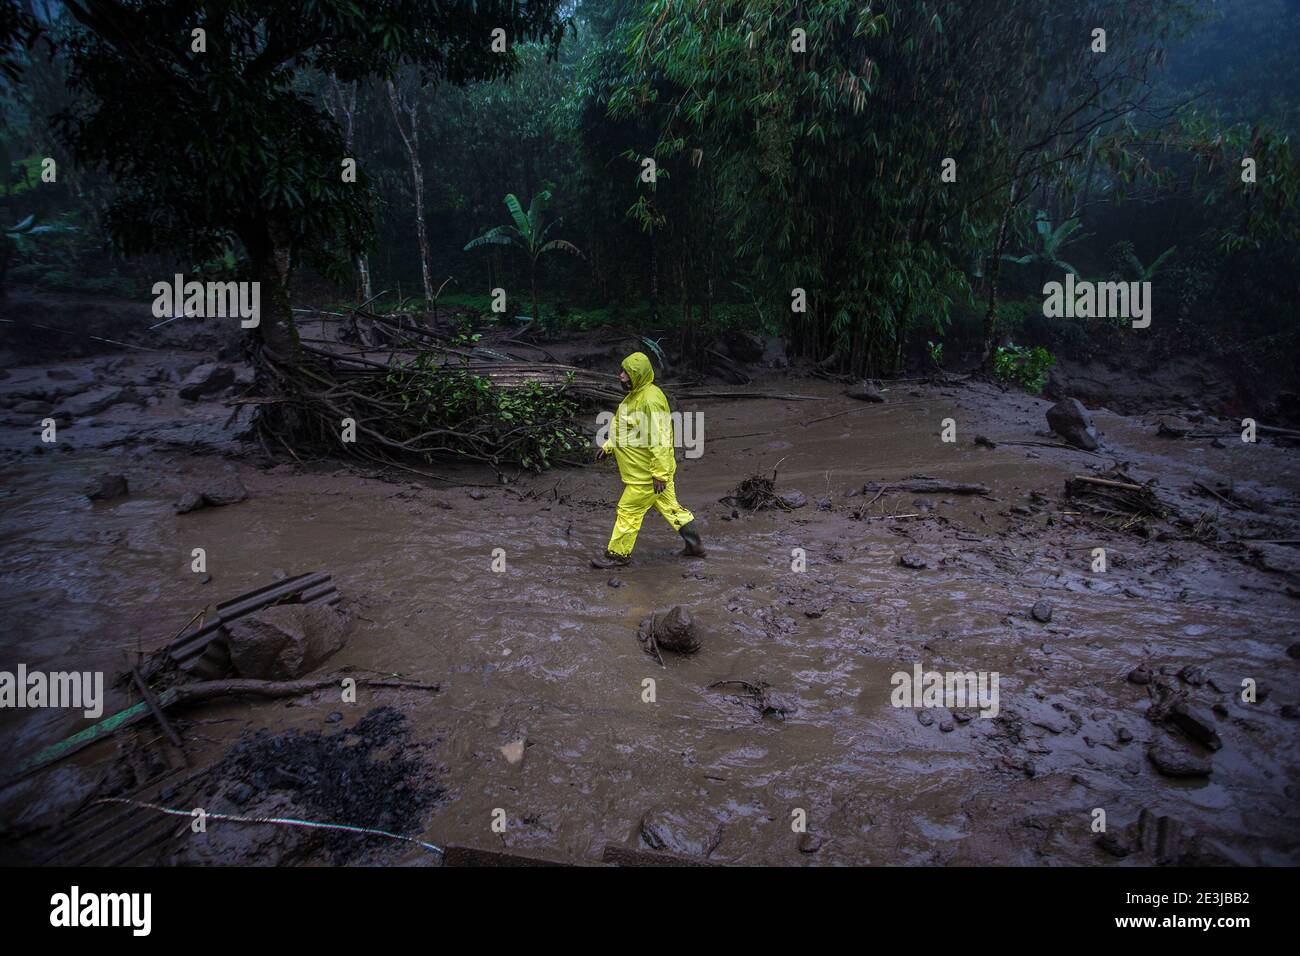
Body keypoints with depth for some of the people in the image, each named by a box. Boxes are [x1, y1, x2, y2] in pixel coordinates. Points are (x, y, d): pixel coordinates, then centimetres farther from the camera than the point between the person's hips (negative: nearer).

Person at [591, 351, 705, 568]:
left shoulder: (650, 400, -25)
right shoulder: (636, 394, 8)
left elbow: (660, 441, -26)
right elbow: (624, 428, 22)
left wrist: (659, 475, -25)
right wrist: (608, 447, 14)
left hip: (647, 474, -10)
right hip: (650, 469, 10)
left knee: (628, 510, 1)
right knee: (669, 506, 18)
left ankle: (617, 554, 15)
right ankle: (695, 544, 29)